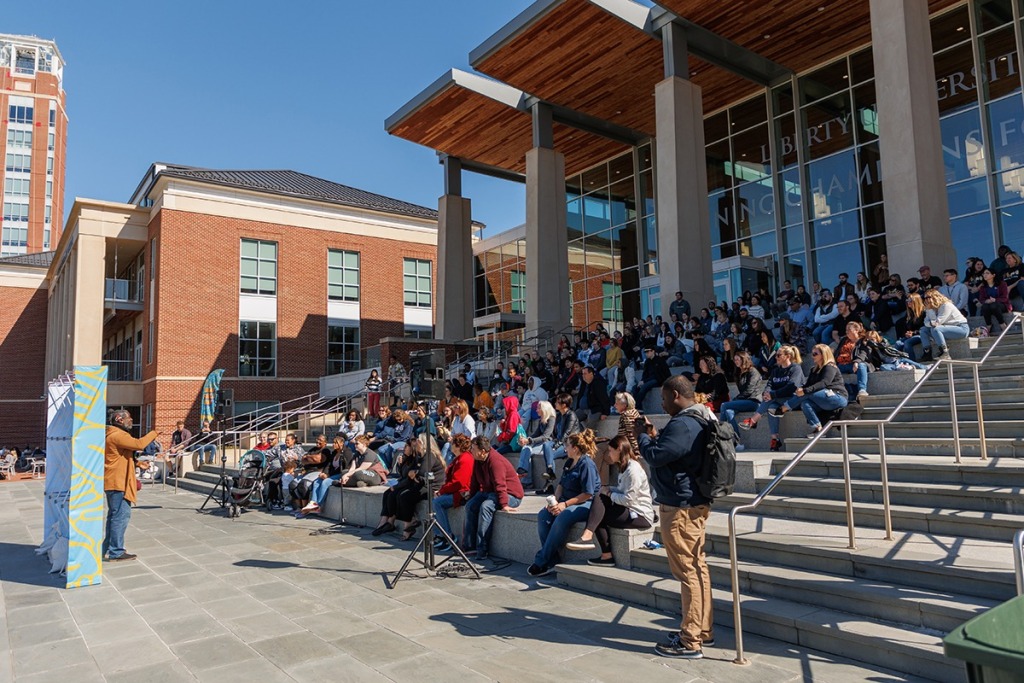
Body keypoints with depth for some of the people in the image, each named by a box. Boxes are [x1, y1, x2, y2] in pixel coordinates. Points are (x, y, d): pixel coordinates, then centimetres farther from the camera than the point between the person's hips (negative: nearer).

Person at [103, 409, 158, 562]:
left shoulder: (117, 435, 19)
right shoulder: (117, 435, -16)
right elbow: (138, 444, -27)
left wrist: (138, 463, 17)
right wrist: (153, 434, -12)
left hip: (114, 482, 11)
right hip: (118, 482, -11)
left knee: (115, 515, 18)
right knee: (121, 516, -9)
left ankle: (108, 548, 26)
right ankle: (116, 552, -7)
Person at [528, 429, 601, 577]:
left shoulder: (587, 464, -12)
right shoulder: (569, 463, 17)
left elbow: (588, 494, -18)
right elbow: (561, 485, 18)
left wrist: (565, 504, -19)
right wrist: (555, 501, -3)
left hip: (586, 504, -9)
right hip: (567, 502, 9)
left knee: (562, 518, -33)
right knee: (543, 515, -16)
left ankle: (542, 562, -24)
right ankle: (553, 559, -17)